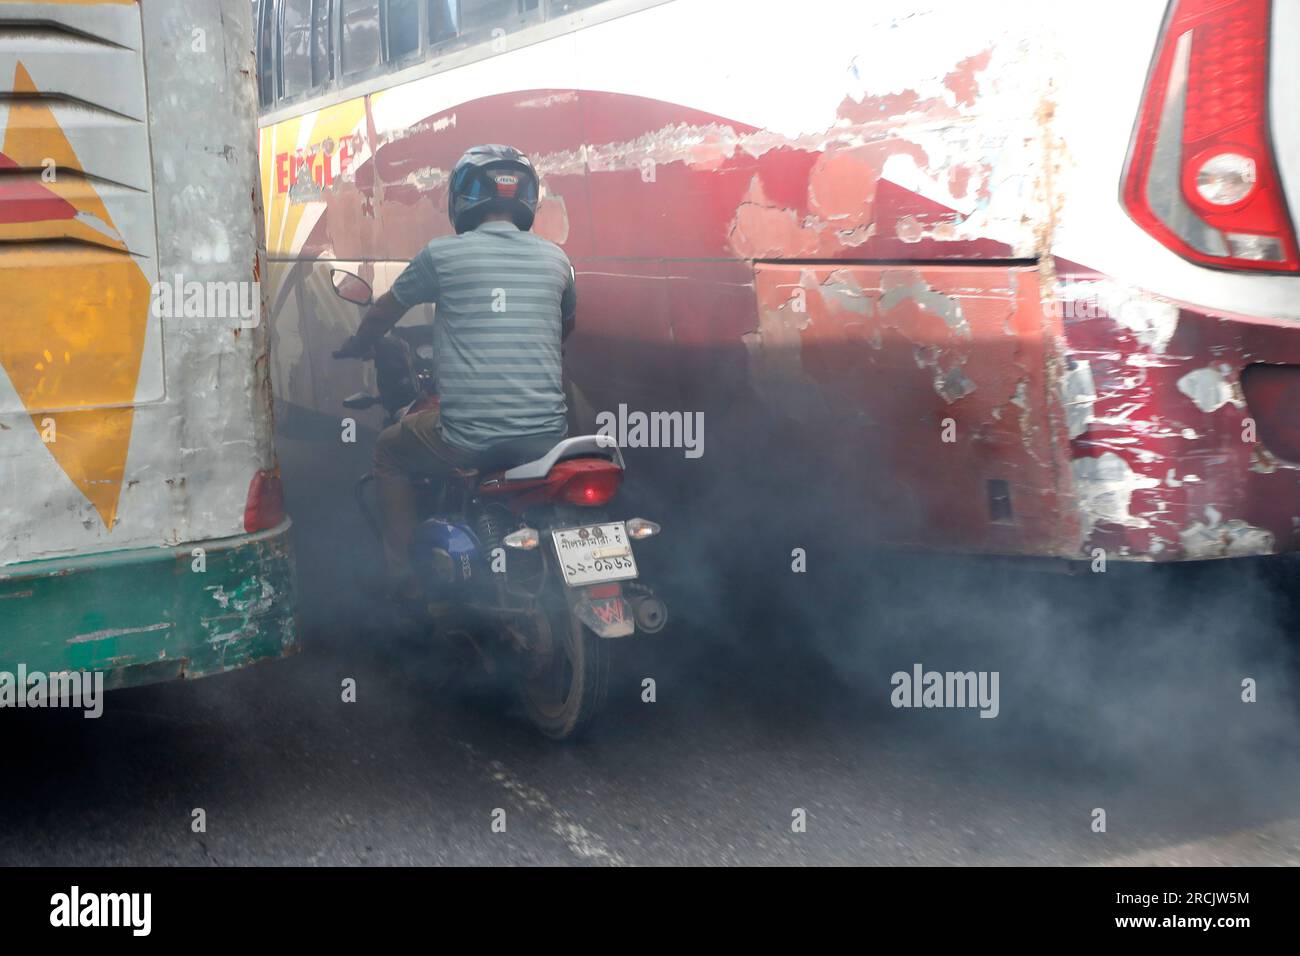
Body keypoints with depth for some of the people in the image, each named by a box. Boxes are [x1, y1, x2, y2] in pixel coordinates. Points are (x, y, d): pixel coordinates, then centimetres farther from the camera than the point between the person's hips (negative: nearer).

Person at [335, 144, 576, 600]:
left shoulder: (442, 254, -1)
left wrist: (356, 346, 37)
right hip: (548, 433, 4)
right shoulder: (555, 258, 8)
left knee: (389, 451, 25)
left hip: (468, 438, -3)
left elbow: (385, 310, 15)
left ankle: (406, 575, 22)